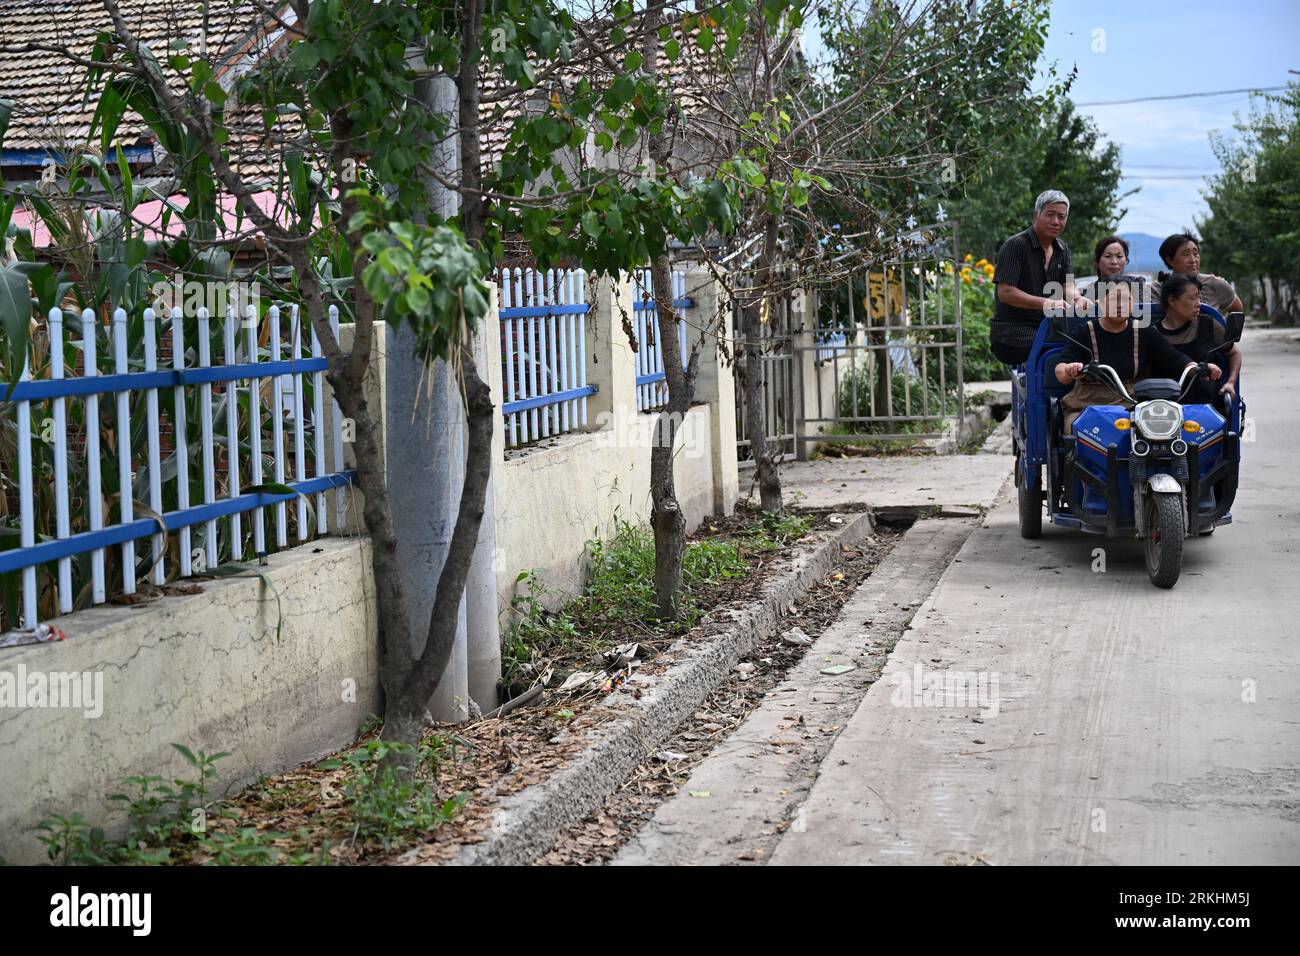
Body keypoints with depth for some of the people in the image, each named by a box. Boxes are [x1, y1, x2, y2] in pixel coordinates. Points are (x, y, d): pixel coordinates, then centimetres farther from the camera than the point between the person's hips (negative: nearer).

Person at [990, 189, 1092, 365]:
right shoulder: (1015, 246, -9)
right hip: (1011, 333, -7)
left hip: (1045, 328, 7)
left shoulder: (1062, 250, 16)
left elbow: (1068, 287, 5)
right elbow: (1005, 293, -18)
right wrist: (1046, 303, -29)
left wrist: (1077, 298, -21)